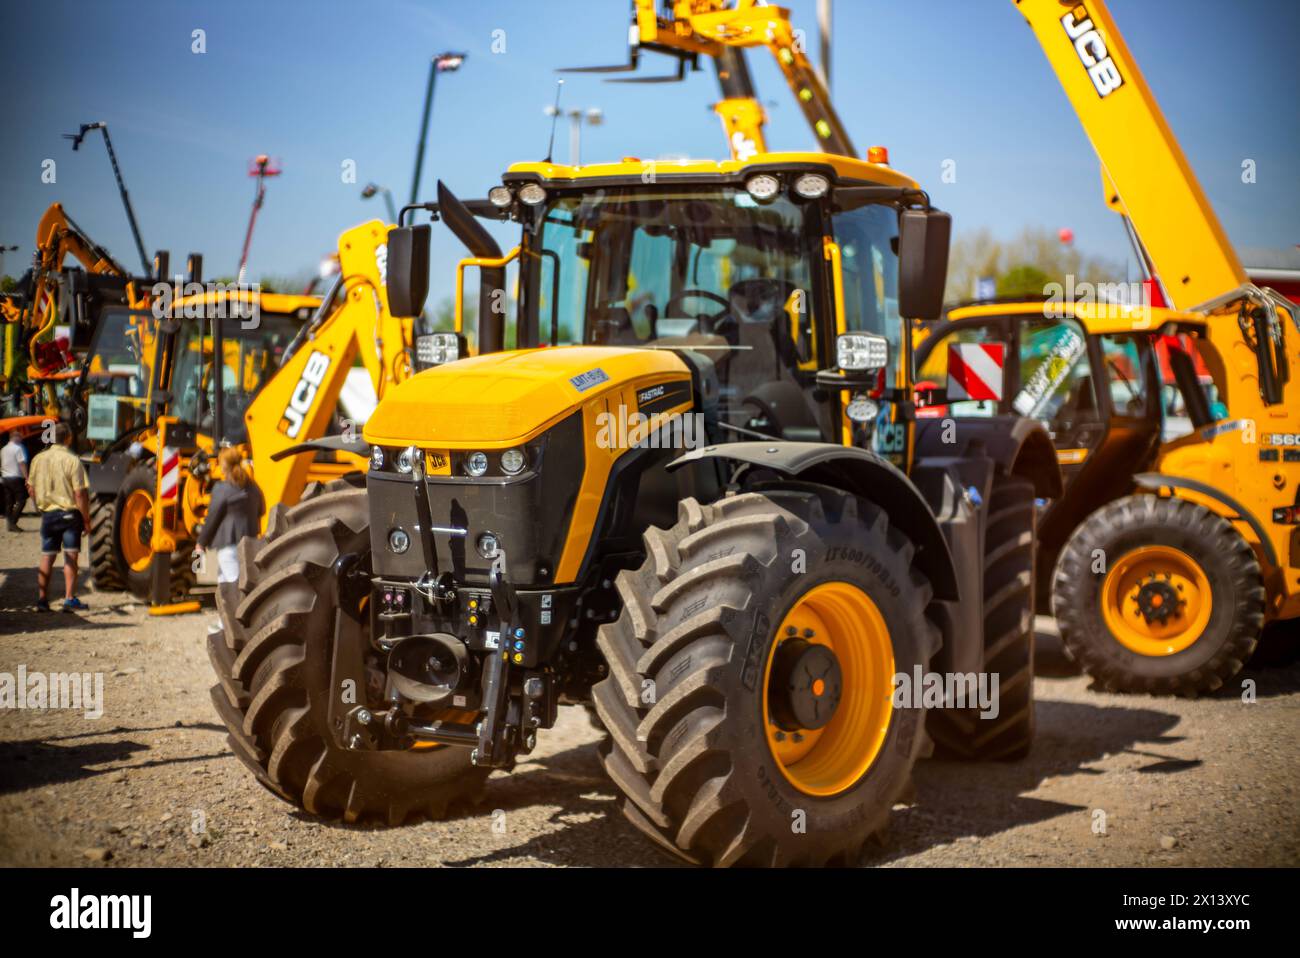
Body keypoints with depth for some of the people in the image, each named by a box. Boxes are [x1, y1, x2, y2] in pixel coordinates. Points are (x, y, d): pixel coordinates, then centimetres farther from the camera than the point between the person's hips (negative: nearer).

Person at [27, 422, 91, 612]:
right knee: (70, 557, 0)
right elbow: (80, 494, -15)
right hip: (69, 513, -4)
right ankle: (69, 599, -4)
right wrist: (86, 519, -8)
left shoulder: (39, 459, 1)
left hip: (48, 514, 4)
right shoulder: (72, 461, -13)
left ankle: (42, 600, 13)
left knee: (47, 558, 11)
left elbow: (31, 489, 9)